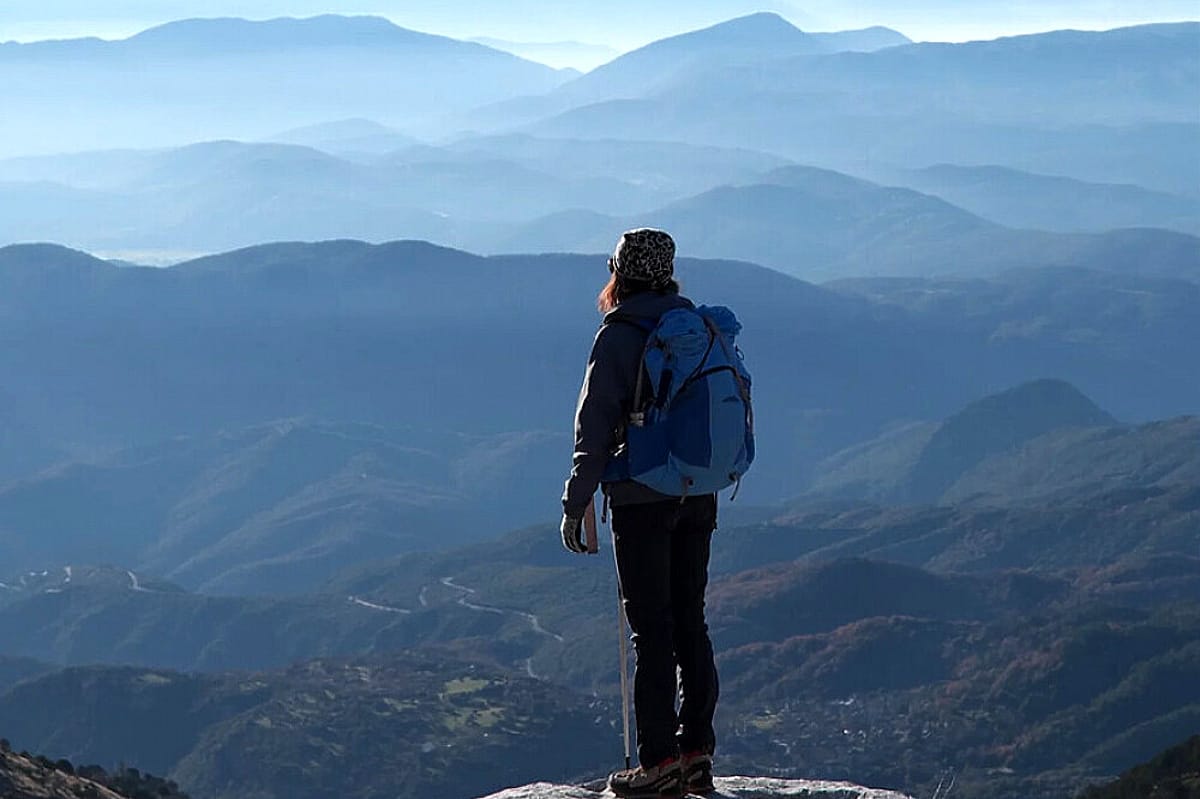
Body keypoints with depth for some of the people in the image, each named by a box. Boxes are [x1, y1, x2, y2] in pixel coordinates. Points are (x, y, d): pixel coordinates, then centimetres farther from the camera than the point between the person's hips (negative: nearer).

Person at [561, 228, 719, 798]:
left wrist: (575, 504, -7)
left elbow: (596, 425, -12)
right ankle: (697, 751, 12)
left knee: (651, 628, -4)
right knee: (689, 622, 12)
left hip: (642, 499, -6)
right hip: (699, 496, 6)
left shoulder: (619, 335, -10)